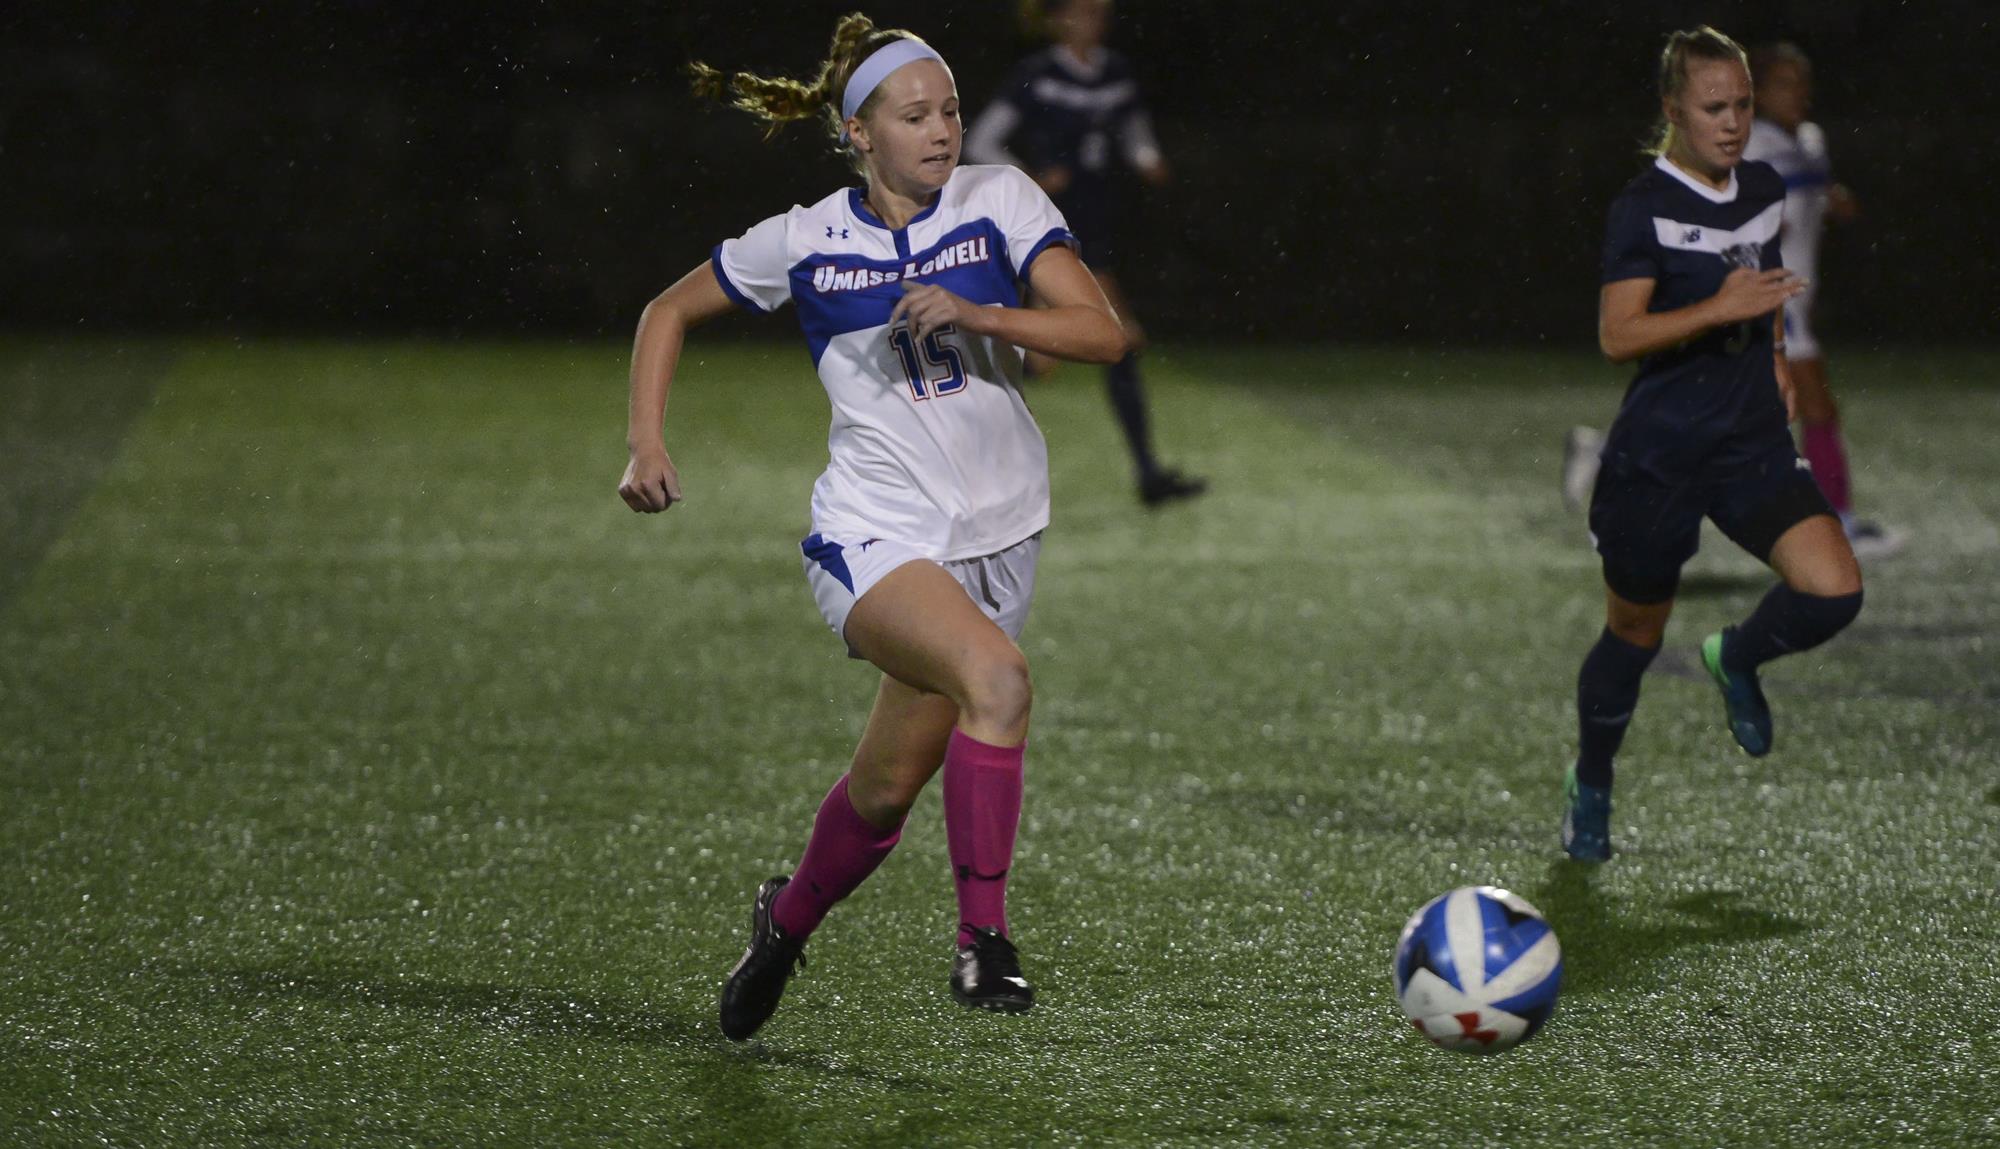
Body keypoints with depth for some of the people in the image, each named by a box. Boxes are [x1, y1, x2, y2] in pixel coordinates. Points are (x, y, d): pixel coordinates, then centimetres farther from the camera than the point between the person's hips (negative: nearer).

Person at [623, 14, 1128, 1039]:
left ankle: (787, 919, 40)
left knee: (888, 786, 10)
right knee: (998, 679, -32)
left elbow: (1102, 334, -11)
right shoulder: (805, 241, -2)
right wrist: (648, 446, 1)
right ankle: (982, 937, -25)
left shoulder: (998, 201, -2)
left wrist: (971, 313, -24)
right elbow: (669, 313, 13)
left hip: (995, 538, 3)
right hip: (873, 539, -3)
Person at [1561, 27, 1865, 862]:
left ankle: (1736, 660, 16)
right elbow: (1617, 337, -21)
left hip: (1754, 445, 5)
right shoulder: (1644, 207, -13)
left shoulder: (1764, 189, 6)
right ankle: (1590, 786, 35)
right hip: (1658, 454, -4)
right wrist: (1720, 309, -30)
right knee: (1636, 634, 10)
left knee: (1834, 591, -16)